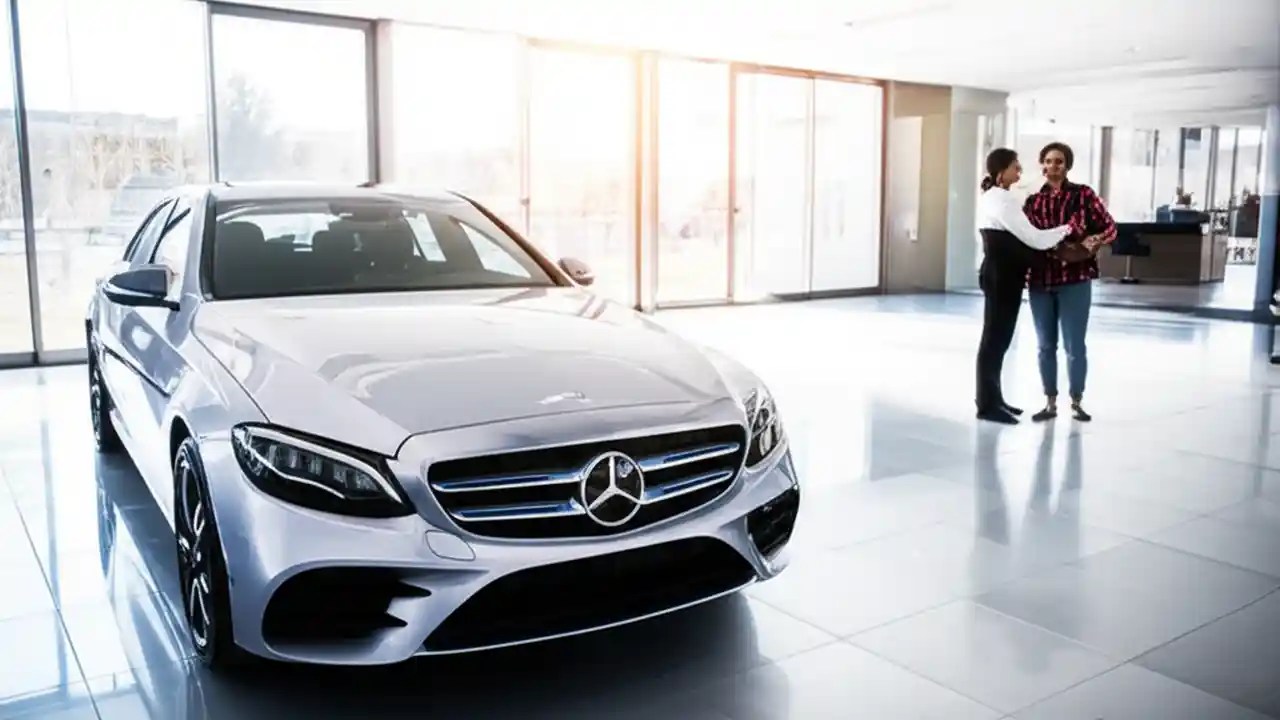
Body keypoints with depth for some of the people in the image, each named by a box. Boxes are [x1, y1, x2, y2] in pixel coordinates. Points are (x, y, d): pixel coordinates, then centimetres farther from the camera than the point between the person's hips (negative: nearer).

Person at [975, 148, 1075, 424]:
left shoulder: (992, 197, 15)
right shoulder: (1002, 200, -17)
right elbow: (1034, 238, -19)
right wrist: (1066, 229, -6)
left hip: (1000, 274, 10)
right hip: (1002, 277, -10)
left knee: (997, 338, 14)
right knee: (995, 339, -4)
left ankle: (993, 399, 23)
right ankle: (987, 404, 4)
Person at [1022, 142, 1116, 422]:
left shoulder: (1083, 194, 1)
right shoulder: (1033, 201, 8)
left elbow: (1110, 226, 1)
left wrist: (1095, 240, -20)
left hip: (1075, 279, -3)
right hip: (1040, 281, 3)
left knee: (1074, 346, 2)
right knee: (1046, 345, 8)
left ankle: (1077, 401, 17)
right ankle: (1050, 402, 19)